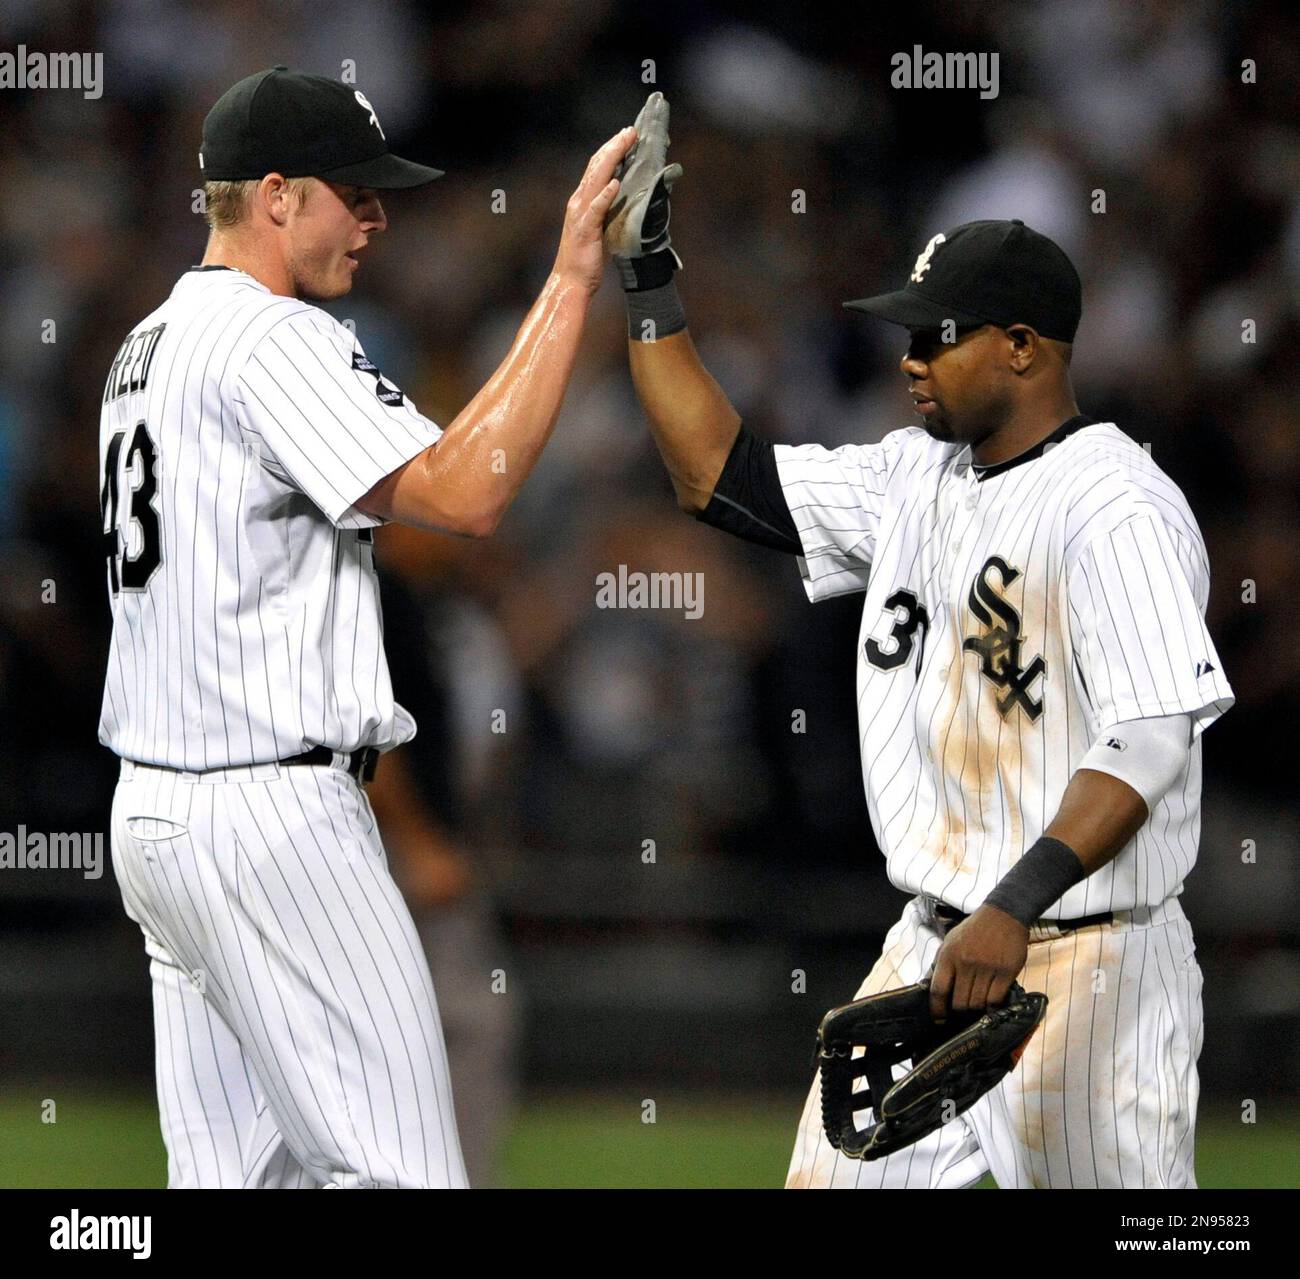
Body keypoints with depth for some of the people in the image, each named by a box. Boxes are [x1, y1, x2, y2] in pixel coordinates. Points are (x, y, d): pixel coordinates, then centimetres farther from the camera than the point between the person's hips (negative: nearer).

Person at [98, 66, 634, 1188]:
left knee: (235, 1170, 9)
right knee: (396, 1169, -10)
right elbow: (465, 496, -25)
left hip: (151, 806, 10)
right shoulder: (274, 340, -15)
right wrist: (571, 283, -23)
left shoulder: (149, 346, 18)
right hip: (272, 814, -10)